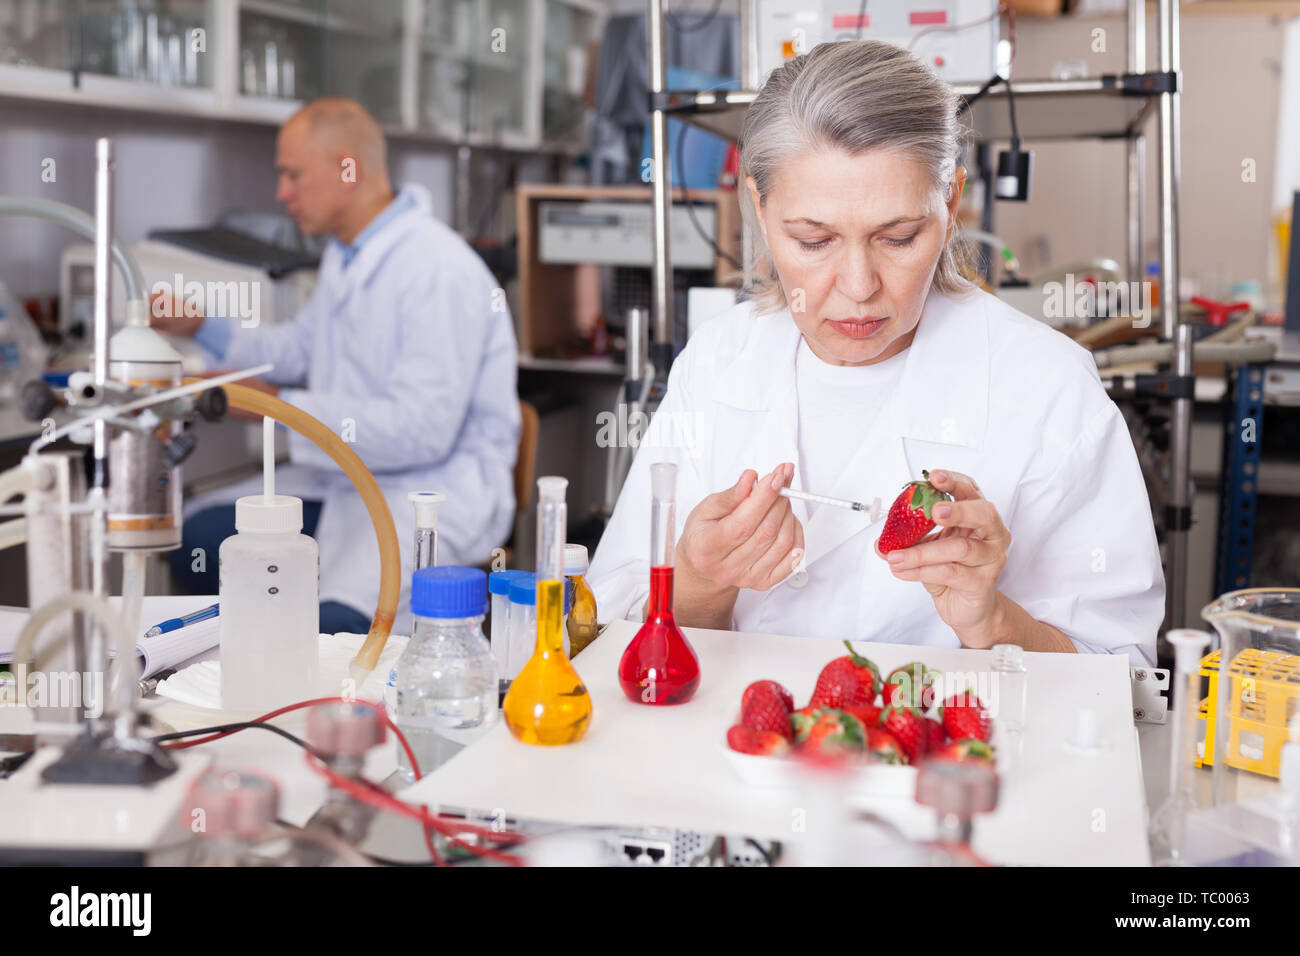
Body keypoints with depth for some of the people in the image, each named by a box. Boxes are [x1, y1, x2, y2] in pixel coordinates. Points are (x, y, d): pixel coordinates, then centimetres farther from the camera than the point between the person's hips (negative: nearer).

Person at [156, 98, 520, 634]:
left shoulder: (441, 272, -20)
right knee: (194, 535, 1)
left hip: (436, 486, -10)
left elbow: (421, 430, -26)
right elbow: (300, 348, 30)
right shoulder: (346, 254, 13)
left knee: (335, 620, -33)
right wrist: (200, 327, 17)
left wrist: (280, 406, -22)